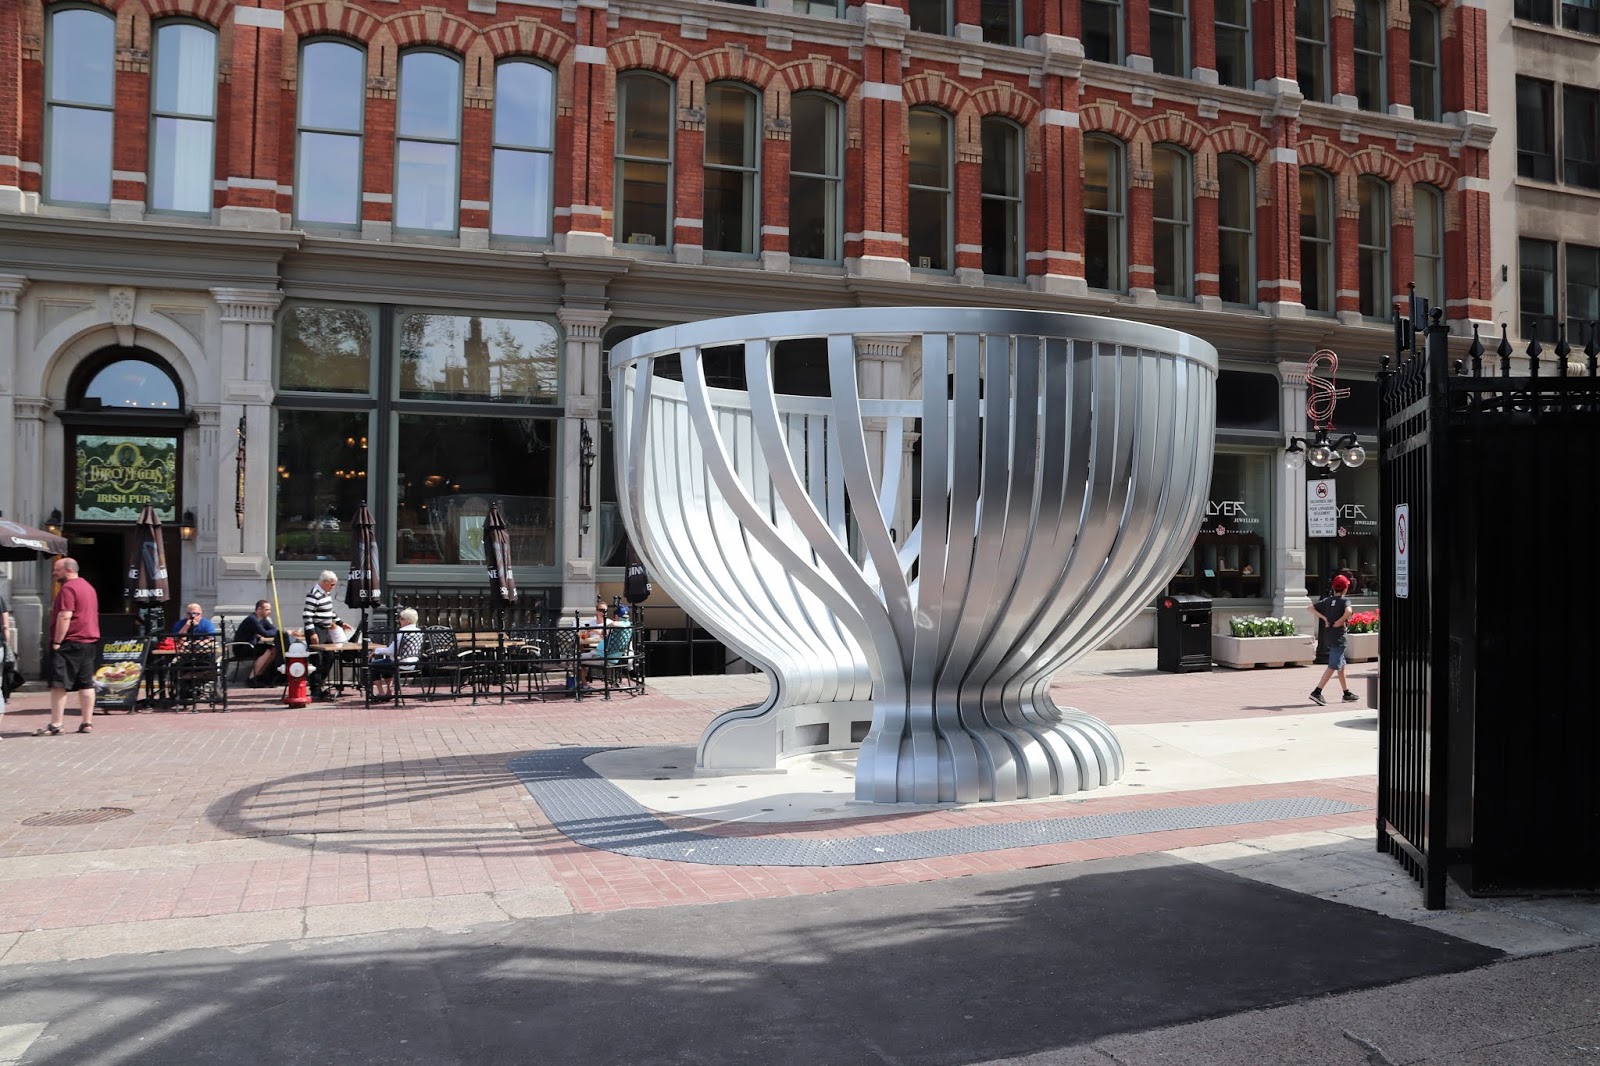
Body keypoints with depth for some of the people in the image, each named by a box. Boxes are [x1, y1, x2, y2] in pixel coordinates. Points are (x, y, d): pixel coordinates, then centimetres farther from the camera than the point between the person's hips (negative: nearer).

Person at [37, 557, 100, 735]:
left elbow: (65, 616, -20)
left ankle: (56, 725, -9)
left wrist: (57, 642, -18)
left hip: (69, 642, -9)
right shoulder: (88, 587, 18)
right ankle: (87, 722, 9)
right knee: (86, 684, 8)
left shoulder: (68, 588, -12)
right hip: (90, 641, 9)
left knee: (59, 685, -8)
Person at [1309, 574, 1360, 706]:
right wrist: (1341, 621, -16)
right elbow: (1349, 611, -31)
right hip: (1338, 637, -7)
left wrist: (1324, 618, 1)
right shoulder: (1345, 601, -10)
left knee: (1341, 666, 18)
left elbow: (1311, 608, 3)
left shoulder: (1326, 600, 7)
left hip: (1328, 637, 7)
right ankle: (1316, 692, -15)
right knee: (1333, 667, -6)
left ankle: (1347, 694, 26)